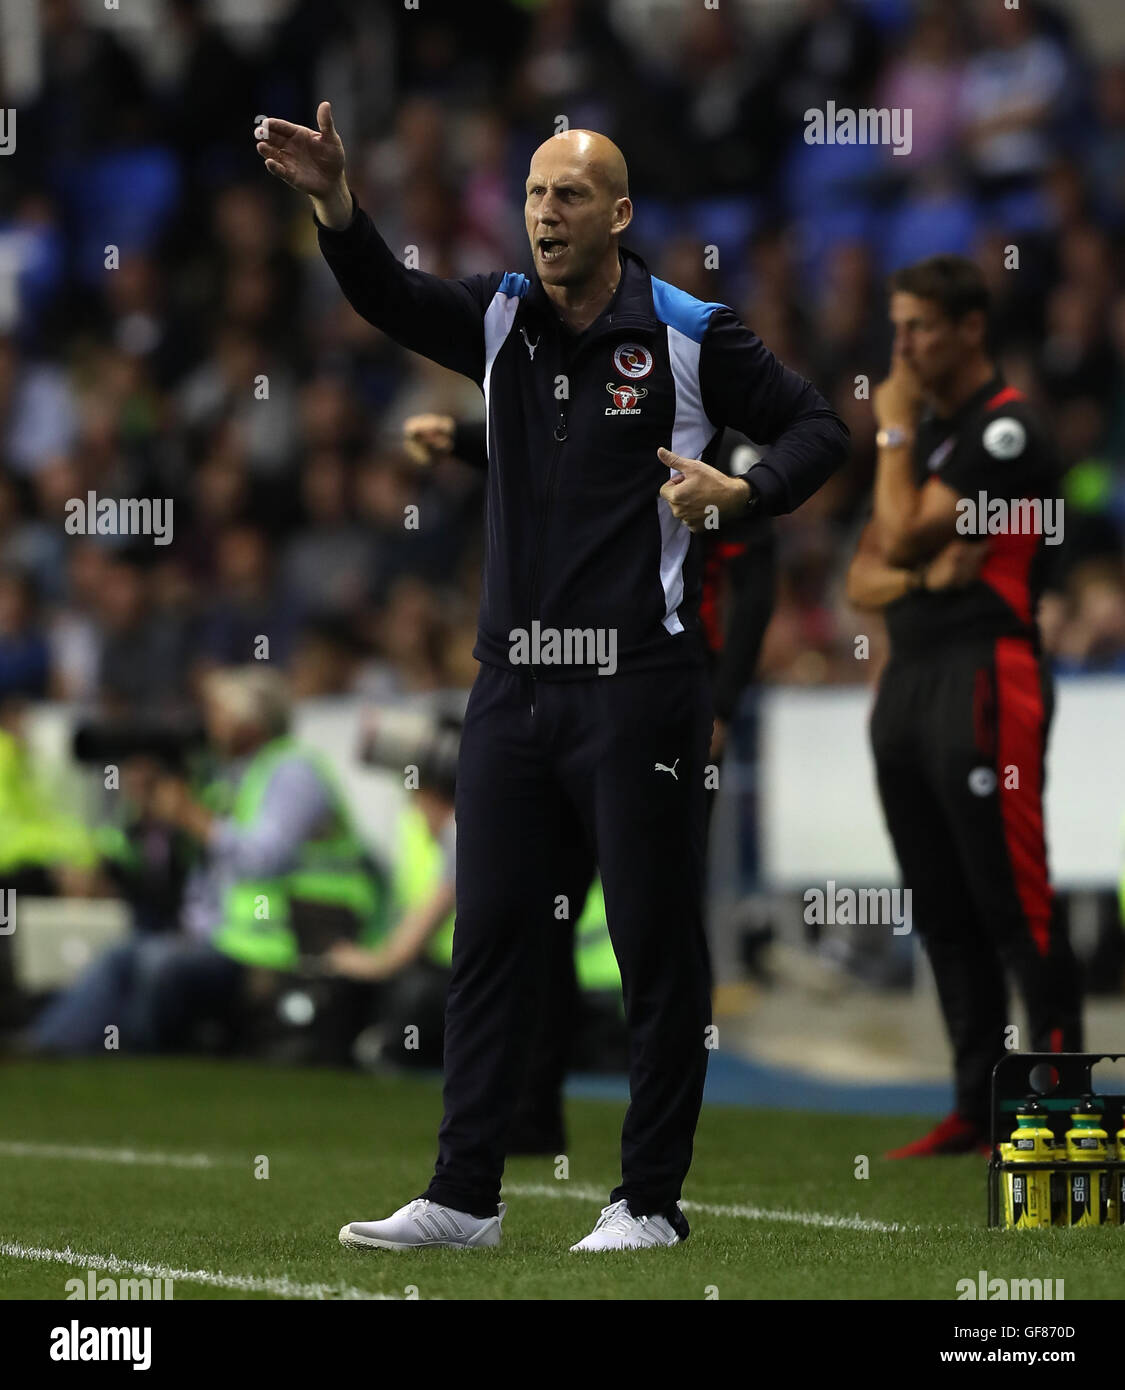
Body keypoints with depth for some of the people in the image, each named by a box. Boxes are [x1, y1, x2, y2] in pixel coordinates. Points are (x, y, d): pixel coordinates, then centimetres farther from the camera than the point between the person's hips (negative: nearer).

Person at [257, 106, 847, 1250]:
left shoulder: (686, 335, -3)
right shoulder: (501, 319, 8)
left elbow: (816, 427, 3)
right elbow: (388, 298, -8)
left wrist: (740, 492, -15)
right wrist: (334, 204, -26)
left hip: (638, 683, -5)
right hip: (513, 677, 5)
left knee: (656, 944, 0)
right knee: (489, 937, 7)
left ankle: (651, 1200, 7)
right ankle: (463, 1197, 11)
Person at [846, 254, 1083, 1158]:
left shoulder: (1005, 431, -9)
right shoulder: (930, 429, 20)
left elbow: (902, 535, -15)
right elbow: (865, 577, 17)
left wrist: (894, 430, -2)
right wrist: (921, 578, -6)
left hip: (983, 674, -9)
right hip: (909, 679, 9)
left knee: (1014, 904, -11)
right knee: (944, 913, 8)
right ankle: (978, 1107, 12)